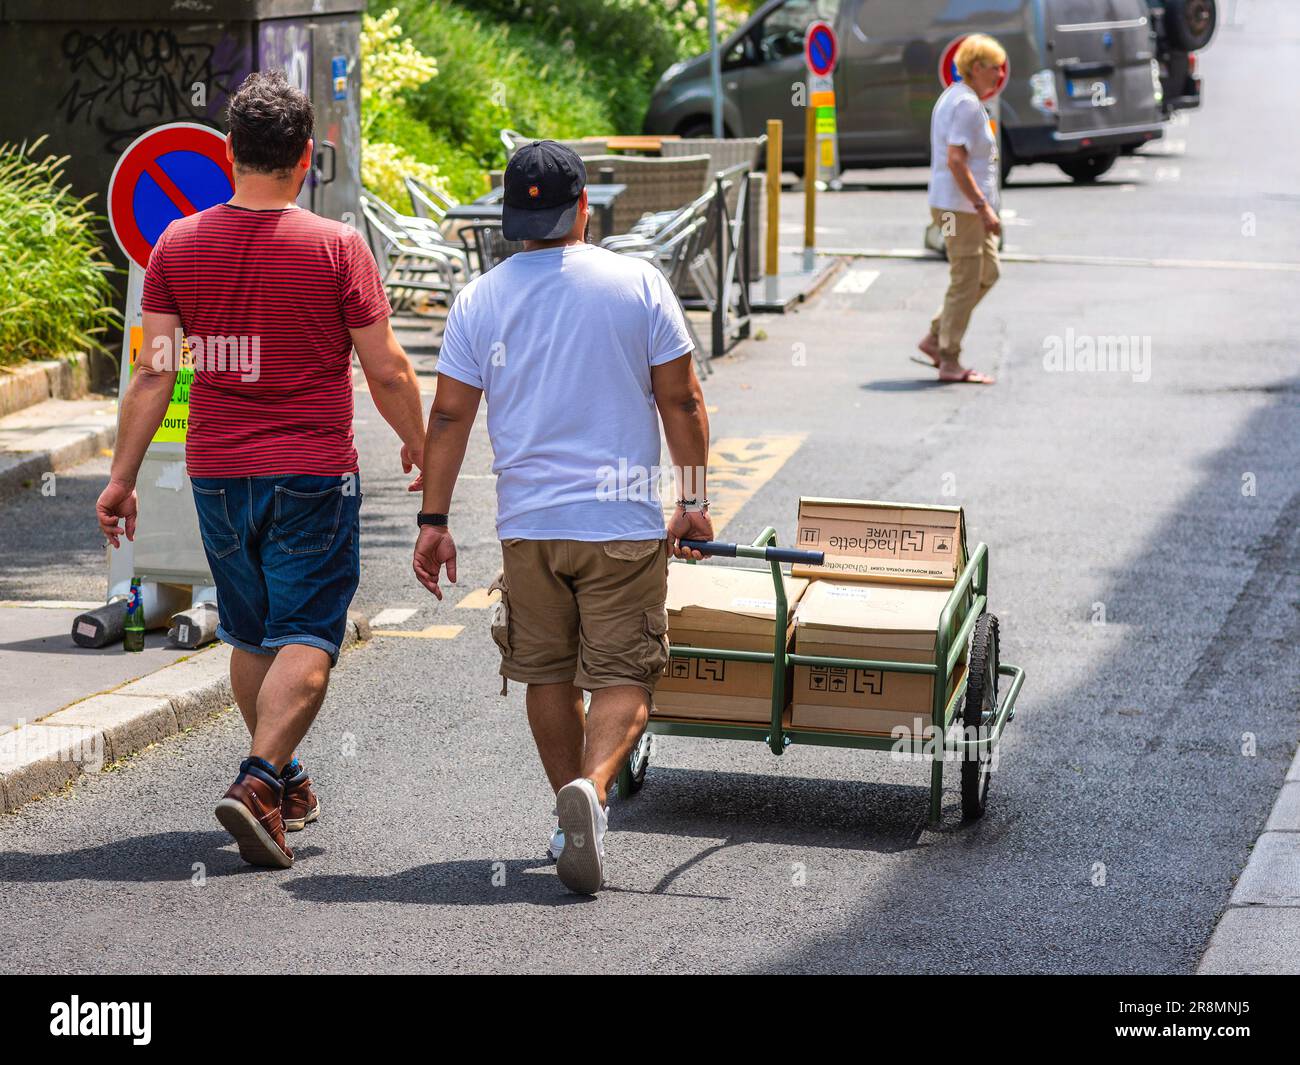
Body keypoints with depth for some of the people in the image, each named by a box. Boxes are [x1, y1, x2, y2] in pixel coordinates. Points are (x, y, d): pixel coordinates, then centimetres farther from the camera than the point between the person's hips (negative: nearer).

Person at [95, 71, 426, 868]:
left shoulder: (178, 244, 0)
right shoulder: (337, 247, -9)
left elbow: (153, 372, -2)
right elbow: (387, 371, -6)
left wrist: (122, 475, 4)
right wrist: (419, 445, 11)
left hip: (218, 474, 4)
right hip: (313, 474, -4)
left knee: (251, 636, 18)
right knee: (306, 638, -1)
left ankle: (285, 782, 28)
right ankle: (259, 784, -18)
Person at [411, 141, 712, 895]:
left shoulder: (481, 299, 1)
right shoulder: (639, 285, -3)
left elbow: (450, 416, 1)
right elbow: (681, 401, -1)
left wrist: (435, 521, 7)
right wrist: (694, 503, 8)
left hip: (528, 523, 2)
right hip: (625, 521, -2)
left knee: (549, 675, 16)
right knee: (623, 677, 0)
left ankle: (575, 818, 23)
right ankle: (591, 789, -25)